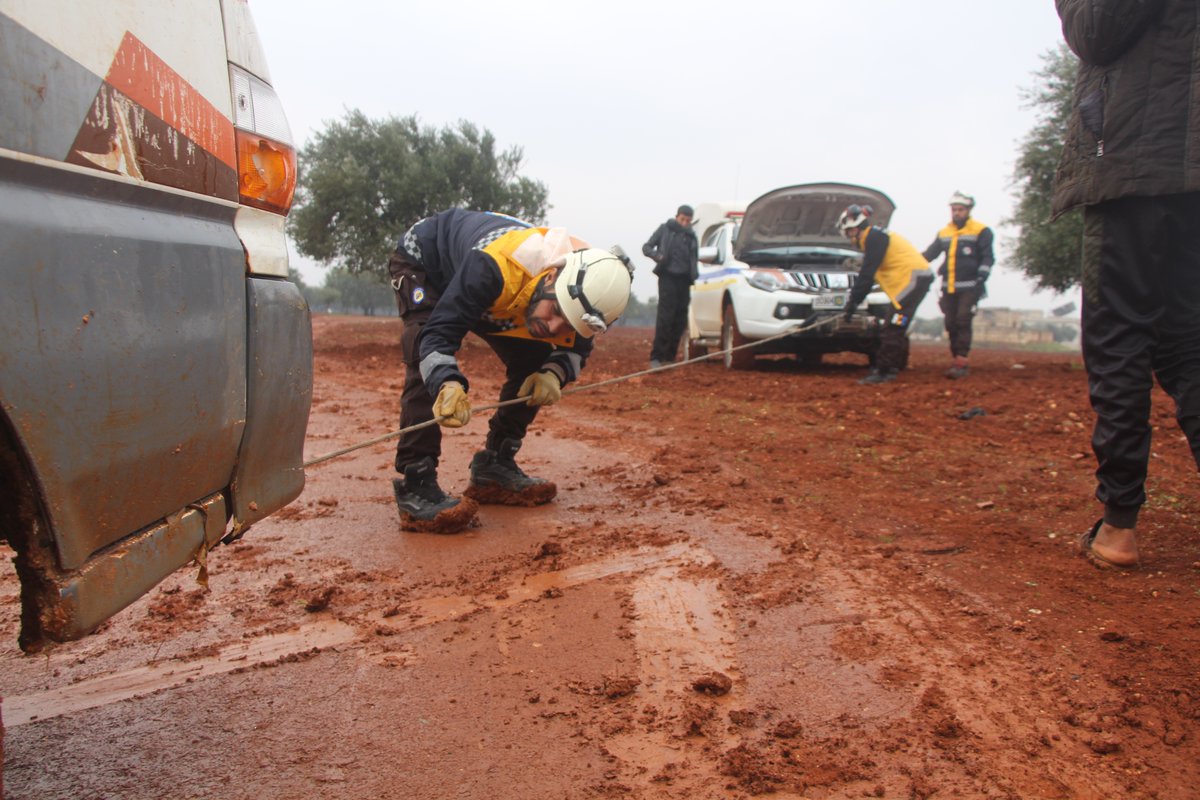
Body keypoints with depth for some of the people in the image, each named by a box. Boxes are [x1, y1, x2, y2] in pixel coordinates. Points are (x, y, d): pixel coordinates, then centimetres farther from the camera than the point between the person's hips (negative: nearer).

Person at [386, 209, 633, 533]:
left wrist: (555, 373, -30)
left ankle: (494, 469, 6)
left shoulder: (584, 293, -26)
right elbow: (438, 332, -41)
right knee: (427, 365, -29)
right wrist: (448, 384, -60)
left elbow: (576, 348, -8)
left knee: (534, 360, -5)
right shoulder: (493, 266, -46)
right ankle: (414, 488, -27)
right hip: (422, 261, -6)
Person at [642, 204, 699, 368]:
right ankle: (656, 357, -18)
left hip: (683, 280, 5)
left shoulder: (691, 236, 16)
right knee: (665, 316, -16)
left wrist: (694, 275, 6)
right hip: (668, 276, -5)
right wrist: (656, 255, -18)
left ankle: (669, 357, 13)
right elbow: (646, 247, 4)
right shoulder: (665, 229, 5)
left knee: (680, 320, 4)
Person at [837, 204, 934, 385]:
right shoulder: (873, 239, 20)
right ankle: (893, 369, 16)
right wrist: (853, 301, 19)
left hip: (914, 276, -11)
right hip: (911, 277, 11)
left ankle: (882, 372, -13)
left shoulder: (875, 237, -12)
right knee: (896, 329, 12)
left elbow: (866, 275, -17)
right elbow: (867, 274, 23)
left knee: (893, 330, -12)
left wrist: (852, 302, -15)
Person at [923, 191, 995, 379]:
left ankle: (961, 364, -16)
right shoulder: (944, 233, 16)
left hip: (969, 288, -5)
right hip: (948, 288, 5)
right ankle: (956, 362, 12)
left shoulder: (981, 231, 1)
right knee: (951, 325, 5)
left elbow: (988, 258, -4)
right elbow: (929, 254, 11)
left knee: (963, 323, -14)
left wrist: (981, 278, -17)